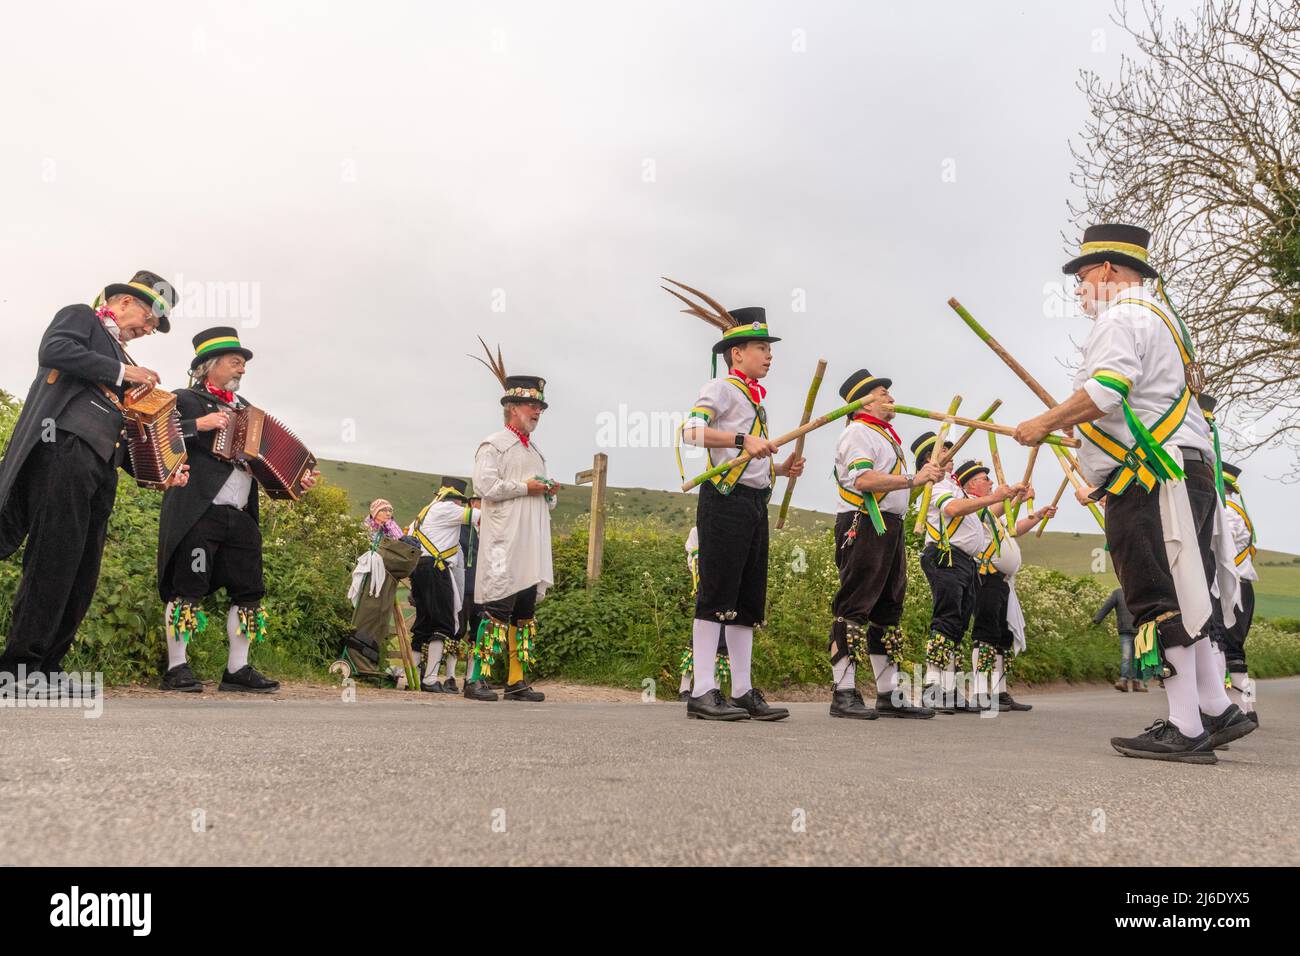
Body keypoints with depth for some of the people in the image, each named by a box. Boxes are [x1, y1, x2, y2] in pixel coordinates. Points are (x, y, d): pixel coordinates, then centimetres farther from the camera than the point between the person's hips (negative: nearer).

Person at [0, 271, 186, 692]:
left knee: (82, 574, 4)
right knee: (54, 559, -11)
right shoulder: (80, 317, 12)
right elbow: (52, 350, -13)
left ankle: (47, 667, 8)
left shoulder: (118, 357, 30)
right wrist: (122, 371, -8)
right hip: (66, 449, -8)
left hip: (102, 468, 8)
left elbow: (128, 434, 24)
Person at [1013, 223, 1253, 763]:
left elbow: (1105, 390, -22)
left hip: (1152, 480, -11)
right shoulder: (1162, 317, 27)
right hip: (1185, 471, 11)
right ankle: (1217, 712, 18)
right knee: (1181, 602, 13)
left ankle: (1185, 730, -6)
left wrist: (1045, 423, -11)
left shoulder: (1122, 316, -7)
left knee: (1161, 604, -9)